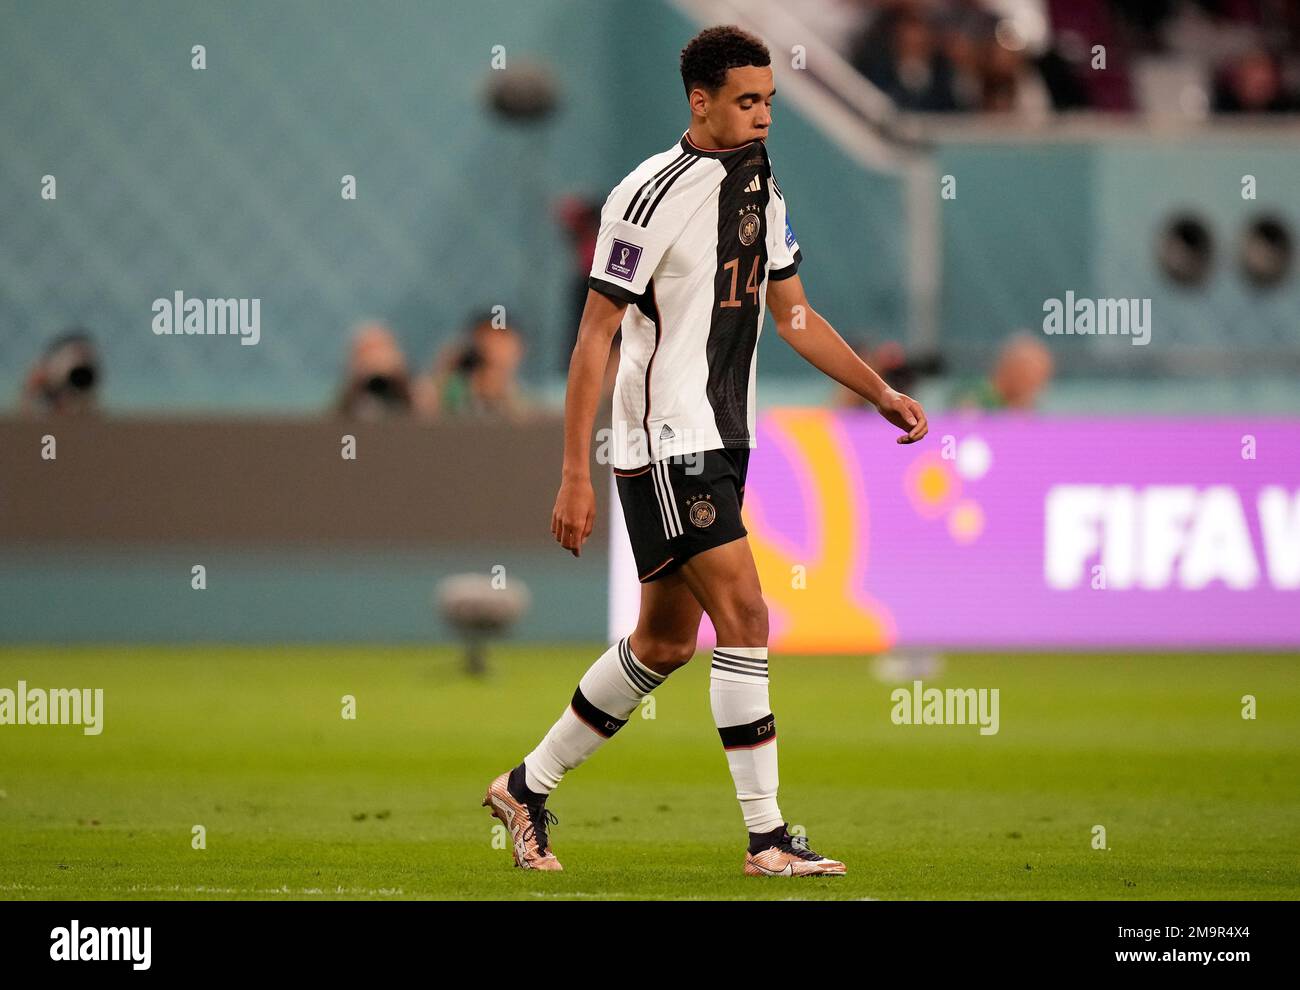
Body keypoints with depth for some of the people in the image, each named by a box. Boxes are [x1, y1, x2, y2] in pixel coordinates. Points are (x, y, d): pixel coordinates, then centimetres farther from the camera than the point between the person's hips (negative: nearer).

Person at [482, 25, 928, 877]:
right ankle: (768, 838, -12)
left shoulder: (762, 185, 10)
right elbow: (594, 336, -14)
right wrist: (576, 476, -17)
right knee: (745, 617, -14)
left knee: (666, 643, 13)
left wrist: (883, 394, 10)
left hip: (722, 440, 9)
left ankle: (528, 788, 26)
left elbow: (794, 316, 20)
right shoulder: (653, 194, -15)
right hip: (665, 445, -9)